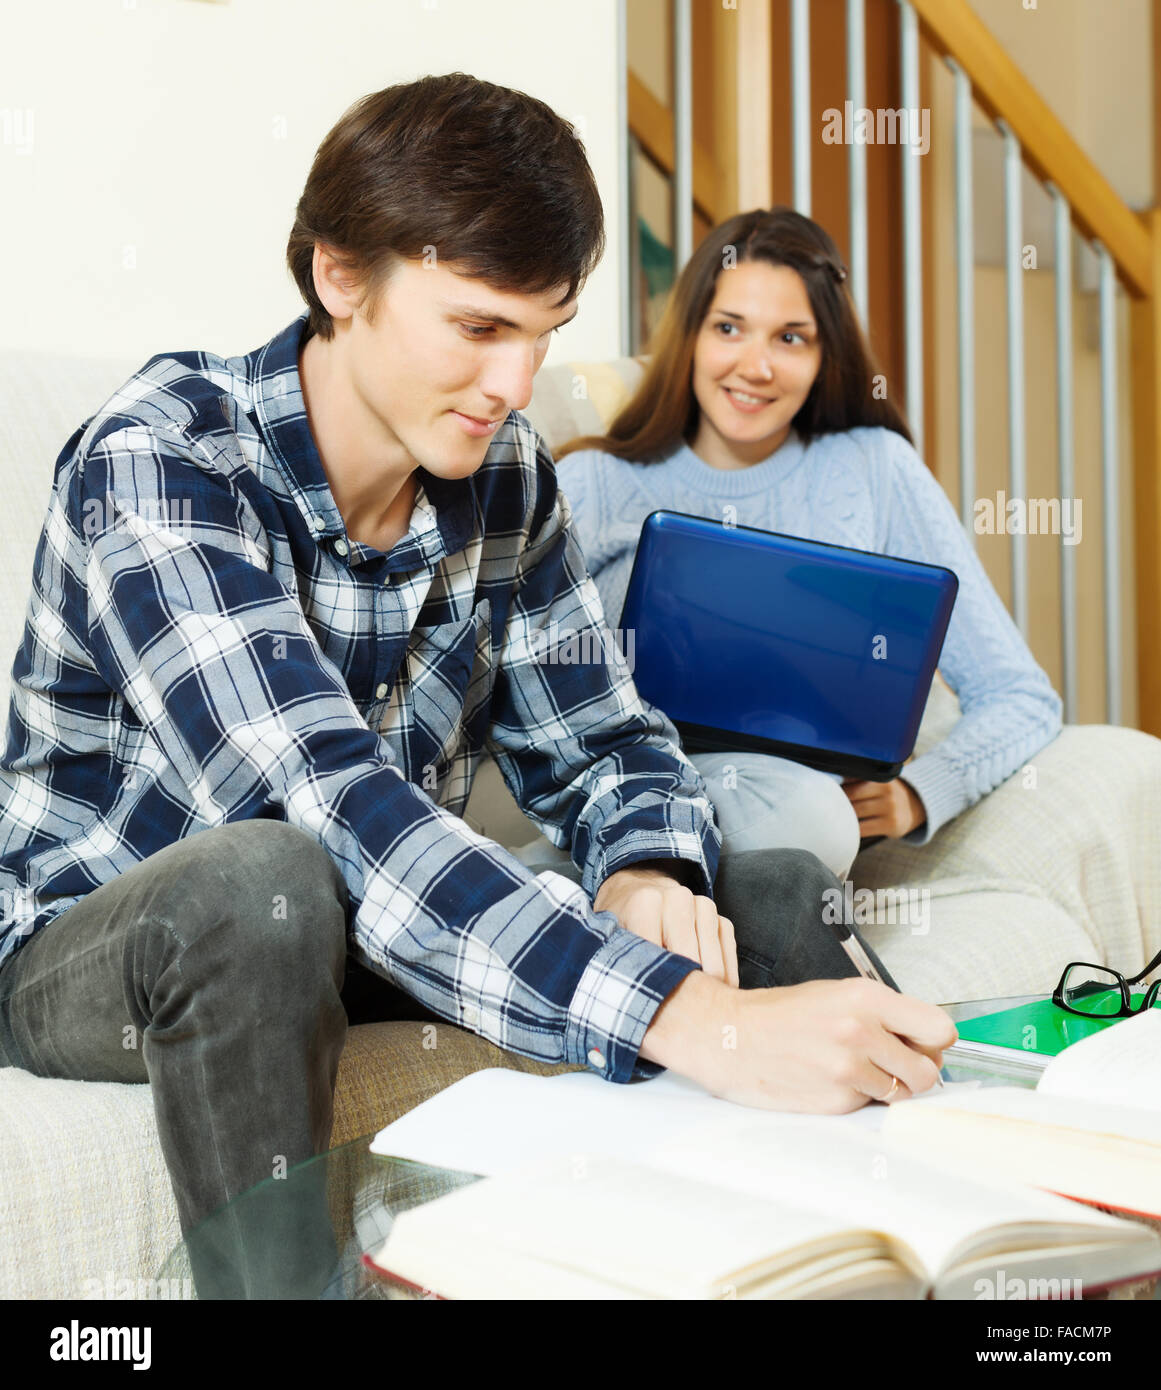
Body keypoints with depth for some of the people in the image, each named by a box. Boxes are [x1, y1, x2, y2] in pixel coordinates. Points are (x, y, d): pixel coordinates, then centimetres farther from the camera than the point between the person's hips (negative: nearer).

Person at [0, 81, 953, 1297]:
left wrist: (645, 877, -24)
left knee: (774, 891, -8)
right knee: (265, 879, -40)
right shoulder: (157, 463, -25)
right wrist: (685, 1018, -48)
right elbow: (322, 804, -39)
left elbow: (599, 741, 1)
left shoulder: (503, 476, -4)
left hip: (378, 923, 6)